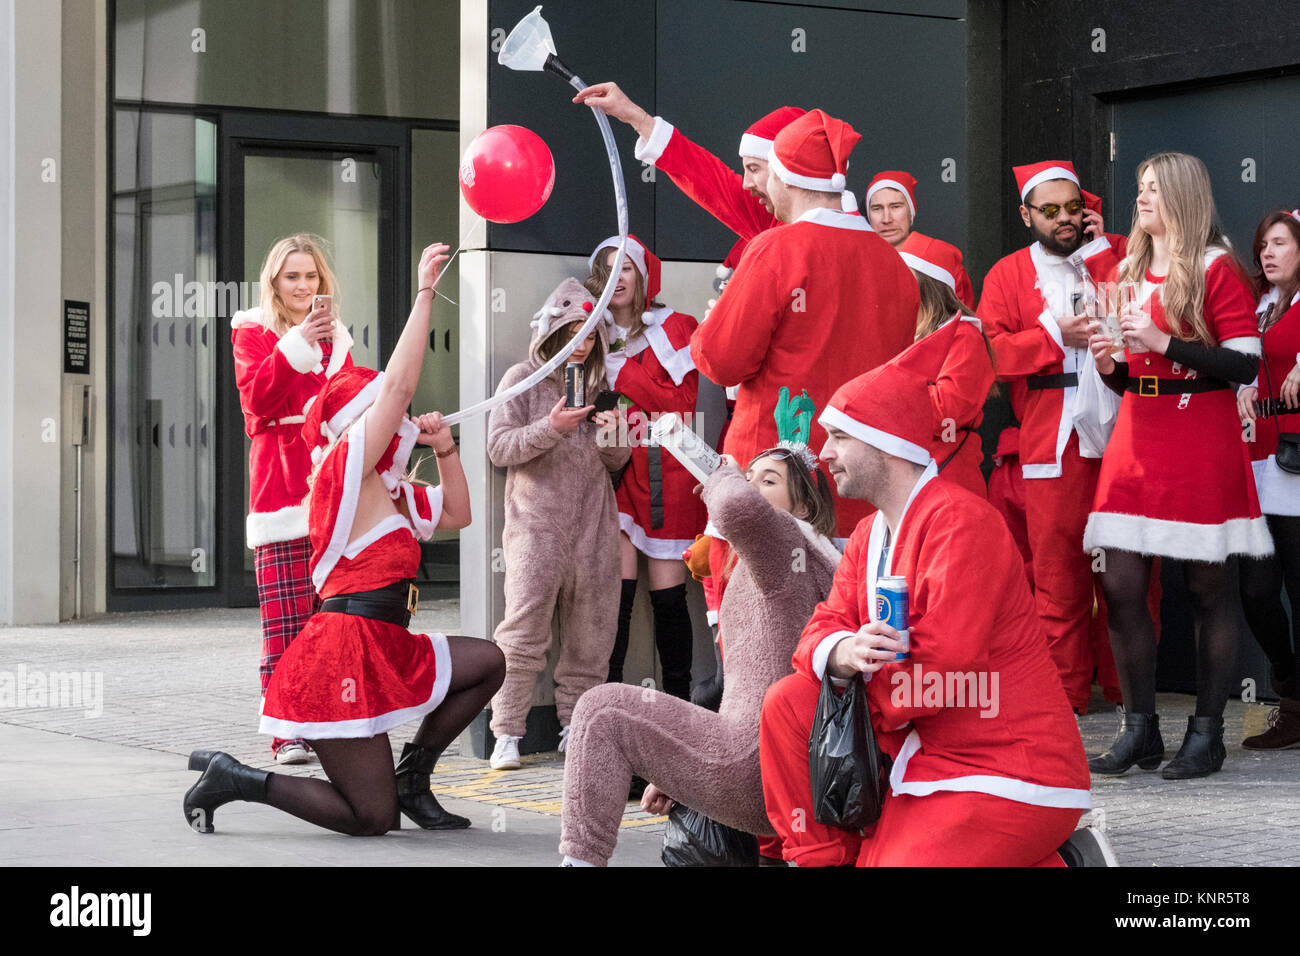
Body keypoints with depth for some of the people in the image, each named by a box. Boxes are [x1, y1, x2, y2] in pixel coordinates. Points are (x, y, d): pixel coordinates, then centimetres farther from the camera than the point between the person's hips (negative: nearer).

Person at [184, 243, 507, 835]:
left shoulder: (392, 492, 21)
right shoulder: (346, 465, -6)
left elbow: (456, 514, 31)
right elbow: (399, 385, -14)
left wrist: (444, 448, 15)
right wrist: (424, 291, -12)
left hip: (386, 648, 10)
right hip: (346, 647, -10)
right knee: (372, 819, -11)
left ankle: (411, 776, 13)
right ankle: (235, 779, 1)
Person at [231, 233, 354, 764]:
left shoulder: (335, 337, 23)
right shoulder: (253, 332, 8)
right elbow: (256, 397, -9)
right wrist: (296, 346, -17)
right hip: (280, 488, -4)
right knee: (285, 620, -9)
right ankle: (287, 734, -7)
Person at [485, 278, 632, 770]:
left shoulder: (596, 384, 16)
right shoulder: (522, 379, 2)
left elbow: (616, 462, 19)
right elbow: (499, 448, -5)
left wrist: (613, 437, -3)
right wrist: (550, 428, -17)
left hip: (594, 526, 5)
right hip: (537, 523, -5)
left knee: (589, 633, 5)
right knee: (524, 631, -10)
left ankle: (575, 726, 13)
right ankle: (507, 734, -6)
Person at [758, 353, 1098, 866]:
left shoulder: (960, 521, -16)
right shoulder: (870, 535, 15)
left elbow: (941, 666, -23)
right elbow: (825, 627, 5)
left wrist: (855, 675, -7)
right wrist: (841, 654, -20)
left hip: (1009, 777, -8)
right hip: (924, 762, 8)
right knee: (789, 701, -5)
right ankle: (820, 858, 5)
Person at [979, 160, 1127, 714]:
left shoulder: (1115, 256, 14)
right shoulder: (1009, 274, 13)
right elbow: (990, 351, 2)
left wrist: (1100, 251, -3)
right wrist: (1055, 336, -8)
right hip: (1052, 438, 0)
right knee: (1058, 569, -1)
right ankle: (1068, 691, 6)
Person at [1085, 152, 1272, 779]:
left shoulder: (1215, 269, -3)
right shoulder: (1130, 273, 17)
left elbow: (1246, 365, -11)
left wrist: (1164, 342, -16)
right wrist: (1110, 363, 2)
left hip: (1200, 444, -6)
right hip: (1136, 440, 6)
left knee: (1206, 587, -1)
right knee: (1121, 585, -1)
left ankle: (1206, 733, 6)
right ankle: (1140, 729, 9)